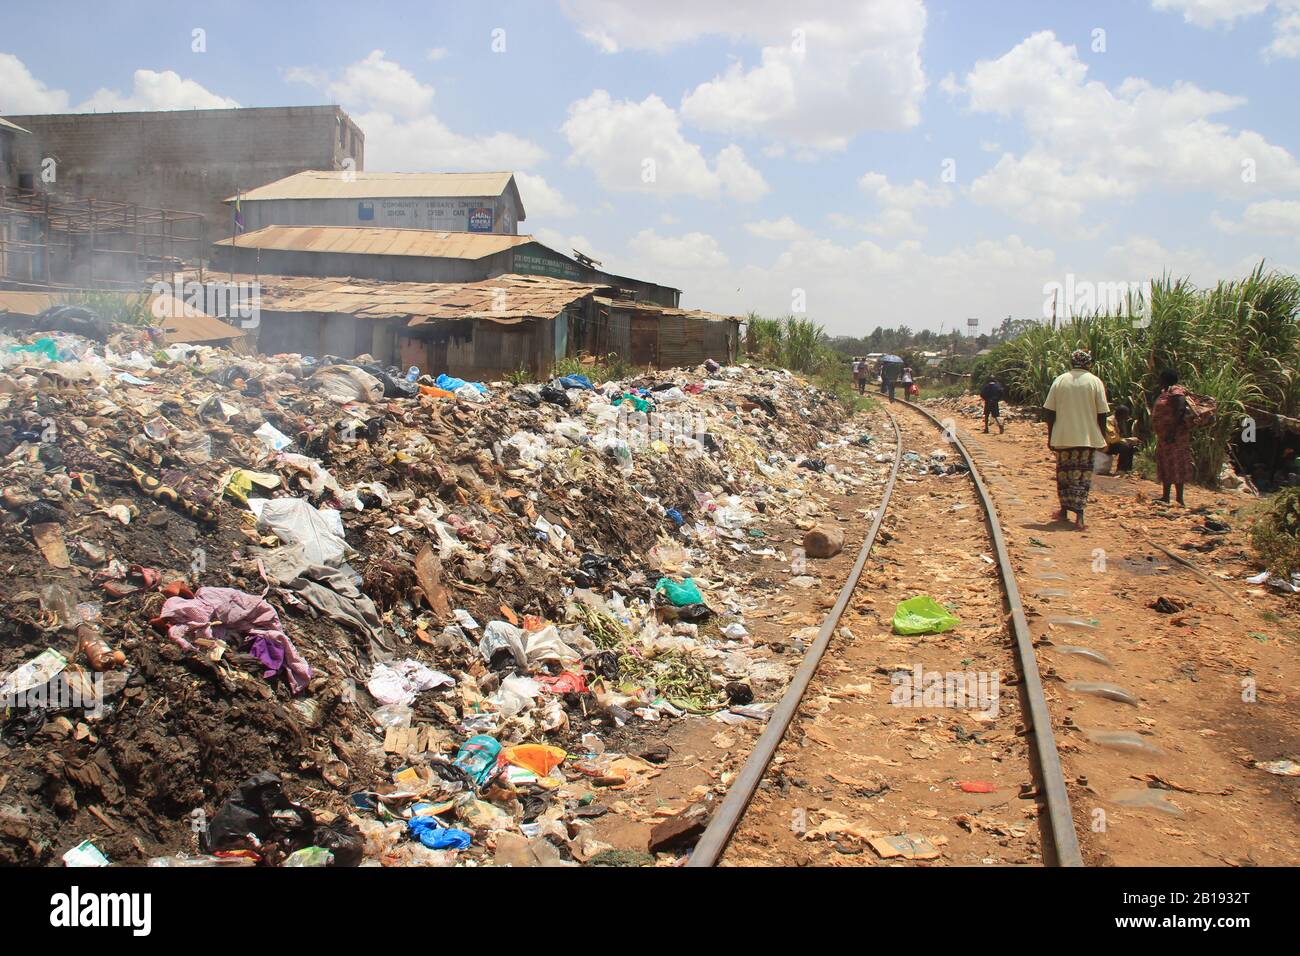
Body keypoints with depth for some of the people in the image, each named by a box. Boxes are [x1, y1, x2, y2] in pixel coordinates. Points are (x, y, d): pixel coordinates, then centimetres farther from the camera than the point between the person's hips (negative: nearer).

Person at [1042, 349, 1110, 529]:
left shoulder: (1060, 381, 3)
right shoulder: (1095, 382, -2)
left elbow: (1050, 412, 2)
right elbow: (1102, 413, -3)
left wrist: (1050, 437, 9)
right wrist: (1101, 438, 6)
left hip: (1062, 437, 1)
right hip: (1087, 438, -1)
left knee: (1063, 473, 13)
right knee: (1082, 475, 0)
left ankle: (1064, 511, 22)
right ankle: (1079, 515, -9)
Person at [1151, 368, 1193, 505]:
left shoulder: (1176, 391, -13)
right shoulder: (1165, 391, 16)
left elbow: (1180, 411, -23)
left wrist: (1173, 431, -28)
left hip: (1175, 435, -11)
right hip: (1164, 435, 11)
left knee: (1176, 464, -10)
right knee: (1165, 465, 13)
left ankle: (1180, 499, -9)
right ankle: (1165, 496, 19)